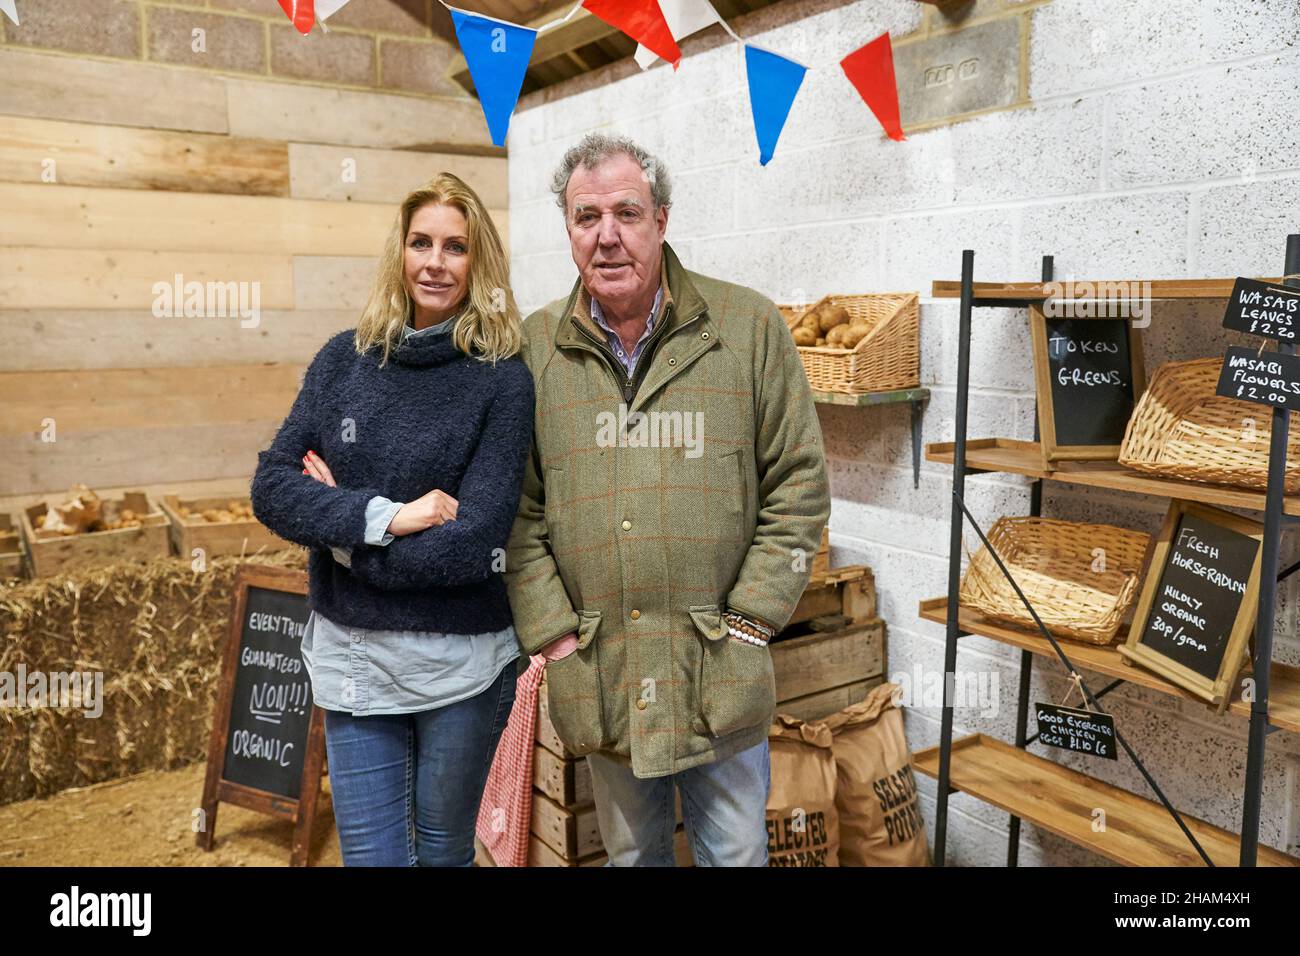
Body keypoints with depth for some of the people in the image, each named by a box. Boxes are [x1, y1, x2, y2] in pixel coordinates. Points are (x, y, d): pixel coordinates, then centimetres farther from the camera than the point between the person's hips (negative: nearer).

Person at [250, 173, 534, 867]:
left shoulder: (502, 379, -10)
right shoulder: (343, 358, 1)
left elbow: (471, 542, -17)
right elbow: (272, 488, -5)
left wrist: (343, 532, -11)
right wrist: (384, 517, -18)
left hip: (462, 660, -2)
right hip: (351, 654, 3)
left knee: (442, 852, 17)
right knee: (371, 854, 12)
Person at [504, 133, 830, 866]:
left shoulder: (748, 327, -3)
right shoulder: (535, 348, 0)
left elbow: (799, 483, -2)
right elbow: (516, 511, 1)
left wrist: (751, 619, -6)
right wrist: (552, 633, -5)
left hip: (719, 668, -1)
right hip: (597, 671, 1)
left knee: (737, 850, 15)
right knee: (631, 851, 21)